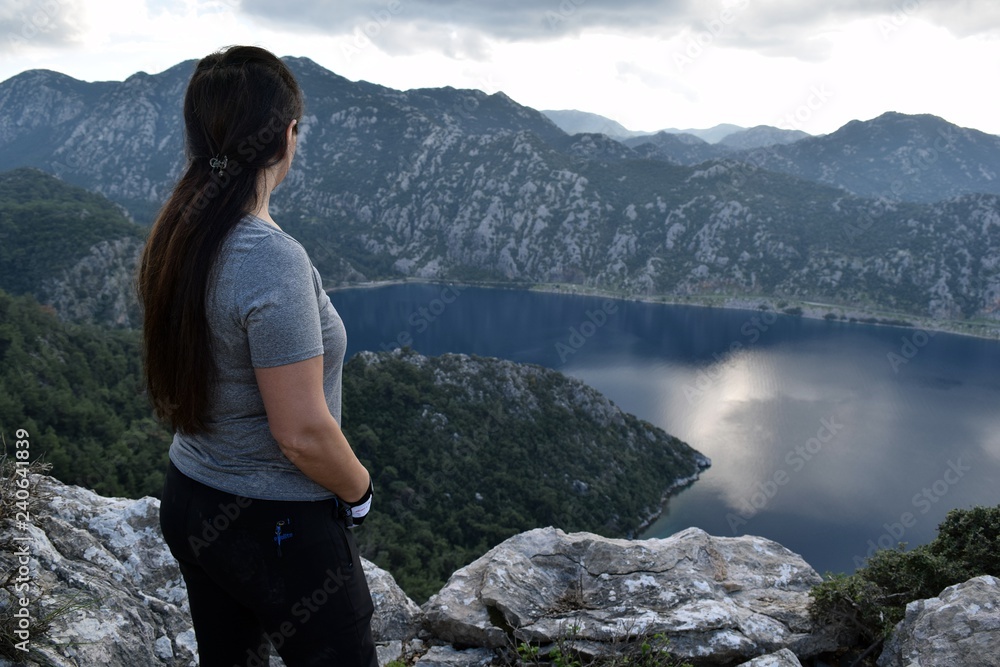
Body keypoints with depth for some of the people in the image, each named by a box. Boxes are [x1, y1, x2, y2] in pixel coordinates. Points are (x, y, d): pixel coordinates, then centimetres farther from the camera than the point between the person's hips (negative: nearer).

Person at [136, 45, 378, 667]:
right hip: (280, 526, -8)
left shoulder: (175, 239, -1)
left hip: (189, 502, 8)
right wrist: (358, 488, -7)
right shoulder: (273, 259, -27)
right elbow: (302, 432, -25)